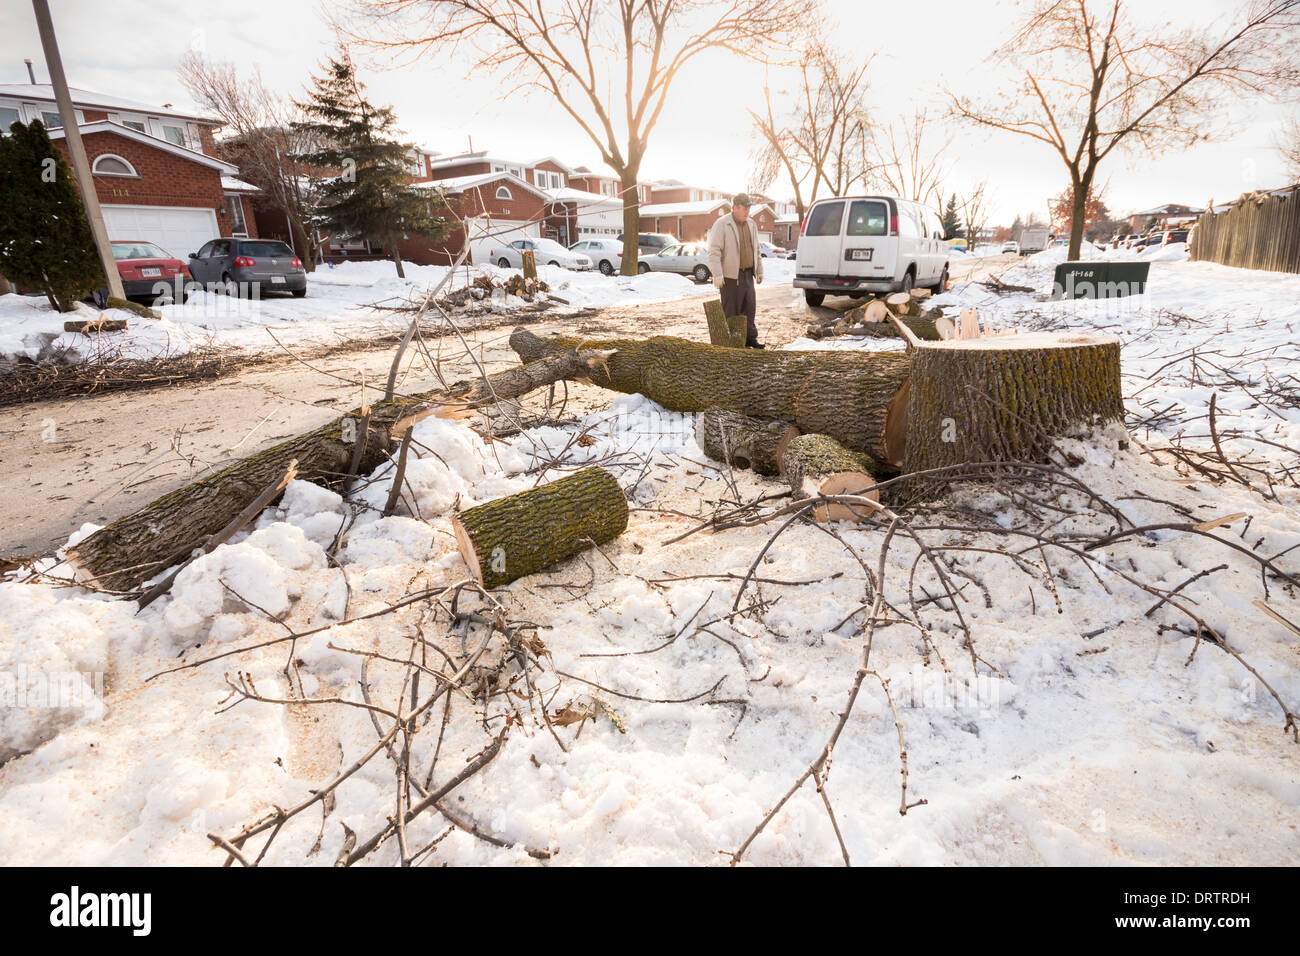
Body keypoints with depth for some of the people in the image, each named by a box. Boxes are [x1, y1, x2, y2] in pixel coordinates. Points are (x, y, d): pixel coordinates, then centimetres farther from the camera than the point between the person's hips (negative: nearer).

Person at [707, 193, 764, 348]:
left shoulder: (751, 225, 14)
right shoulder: (722, 224, -9)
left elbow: (756, 250, 23)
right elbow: (714, 251, -14)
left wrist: (759, 271, 19)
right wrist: (717, 274, -20)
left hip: (747, 274, 7)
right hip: (730, 275, -7)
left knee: (749, 308, 10)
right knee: (732, 310, -3)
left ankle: (750, 338, 18)